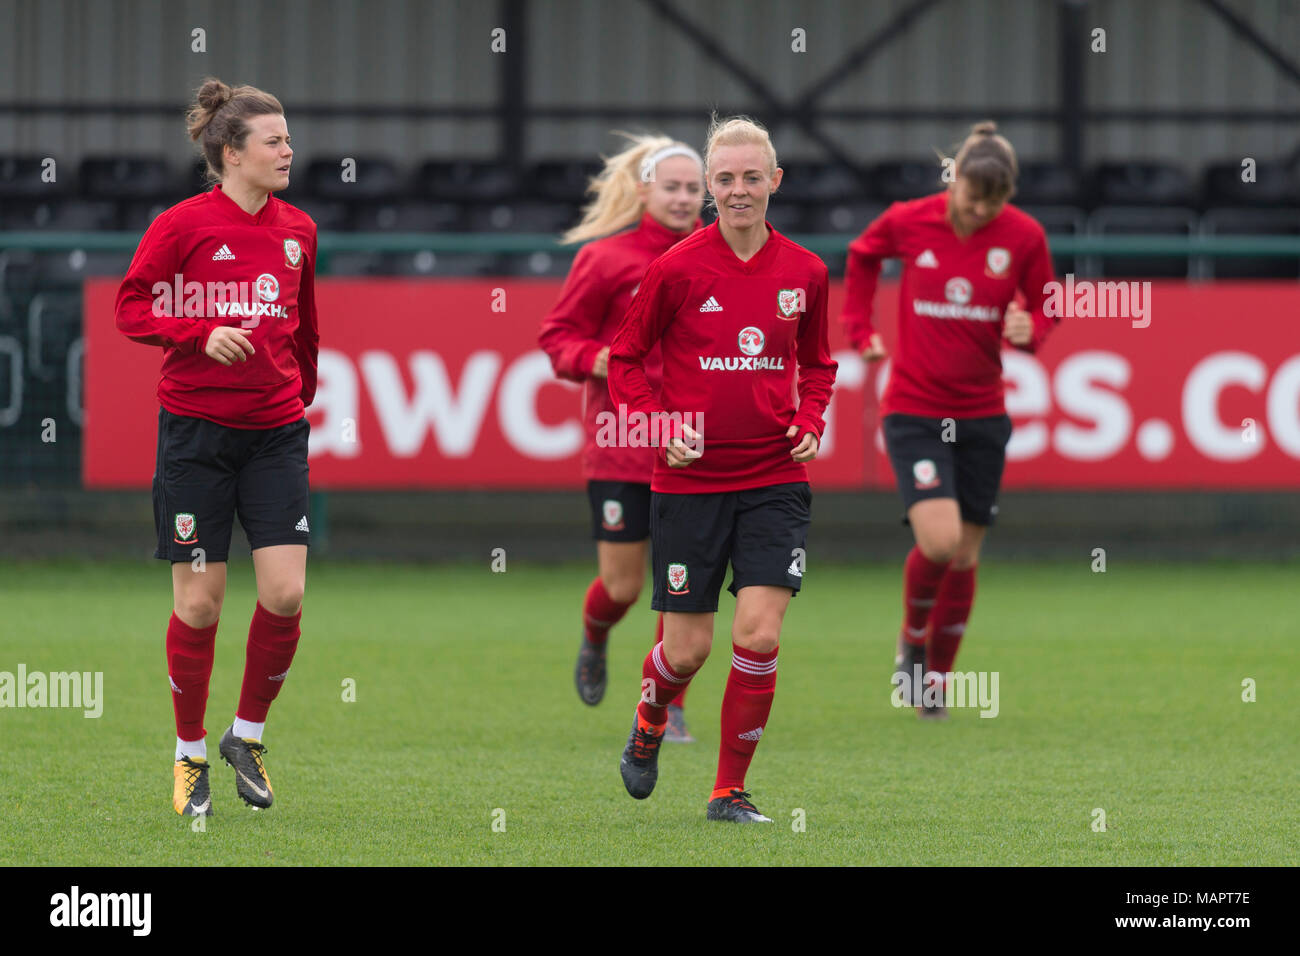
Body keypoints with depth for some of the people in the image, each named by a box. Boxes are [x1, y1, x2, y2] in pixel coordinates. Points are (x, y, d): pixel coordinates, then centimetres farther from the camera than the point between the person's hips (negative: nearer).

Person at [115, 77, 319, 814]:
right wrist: (204, 333, -18)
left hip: (276, 431, 4)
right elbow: (131, 310, -5)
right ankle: (190, 753, 16)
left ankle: (248, 737, 12)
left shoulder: (297, 230, 8)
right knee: (199, 602, -1)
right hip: (196, 430, -4)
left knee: (286, 593, -9)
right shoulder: (184, 225, -6)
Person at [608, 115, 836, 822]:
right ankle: (649, 723, 38)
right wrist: (660, 425, -12)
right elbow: (625, 358, 3)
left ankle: (729, 791, 3)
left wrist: (810, 420, 1)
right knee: (687, 651, 2)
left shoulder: (804, 272, 3)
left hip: (775, 478, 2)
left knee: (759, 636, -11)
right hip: (690, 479, -2)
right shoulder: (676, 269, -7)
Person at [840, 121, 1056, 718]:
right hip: (913, 411, -2)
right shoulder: (907, 222, -7)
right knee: (939, 539, -18)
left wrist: (1028, 331, -17)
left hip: (982, 416, 2)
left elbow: (1045, 309, 6)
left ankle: (937, 679, 25)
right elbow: (862, 256, 15)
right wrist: (860, 329, 9)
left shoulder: (1024, 237, -6)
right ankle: (912, 641, 11)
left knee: (964, 556, 7)